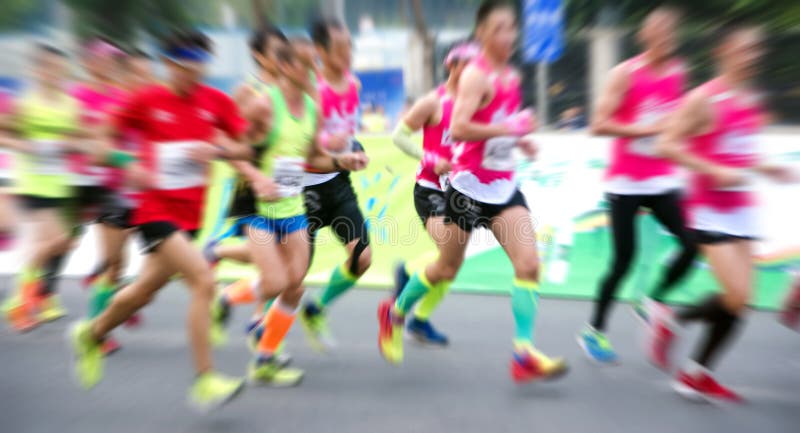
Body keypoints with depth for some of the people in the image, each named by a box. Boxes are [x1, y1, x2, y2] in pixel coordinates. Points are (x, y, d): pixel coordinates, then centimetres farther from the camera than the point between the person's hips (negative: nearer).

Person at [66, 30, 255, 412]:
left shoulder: (216, 101, 1)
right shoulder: (145, 100, -5)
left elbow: (246, 149, 2)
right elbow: (104, 139, 5)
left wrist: (217, 149, -17)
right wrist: (128, 164, -12)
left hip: (190, 212, 5)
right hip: (155, 209, -4)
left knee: (145, 290, 19)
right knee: (203, 280, -21)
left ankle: (90, 335, 49)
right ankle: (205, 382, -10)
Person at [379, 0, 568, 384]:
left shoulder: (511, 76, 12)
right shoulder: (476, 75, -12)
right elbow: (458, 128, -26)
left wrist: (521, 141, 10)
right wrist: (510, 127, -24)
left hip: (504, 186, 7)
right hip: (469, 186, -7)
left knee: (528, 264, -8)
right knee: (446, 269, 8)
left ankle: (524, 355, -1)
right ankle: (394, 313, 34)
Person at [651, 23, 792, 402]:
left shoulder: (752, 99, 13)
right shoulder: (704, 98, -11)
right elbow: (666, 146, -16)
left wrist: (762, 167, 8)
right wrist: (715, 171, -23)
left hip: (742, 208, 8)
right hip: (709, 209, -8)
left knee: (739, 300, 6)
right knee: (736, 297, -15)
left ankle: (696, 375, 18)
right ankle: (672, 320, 13)